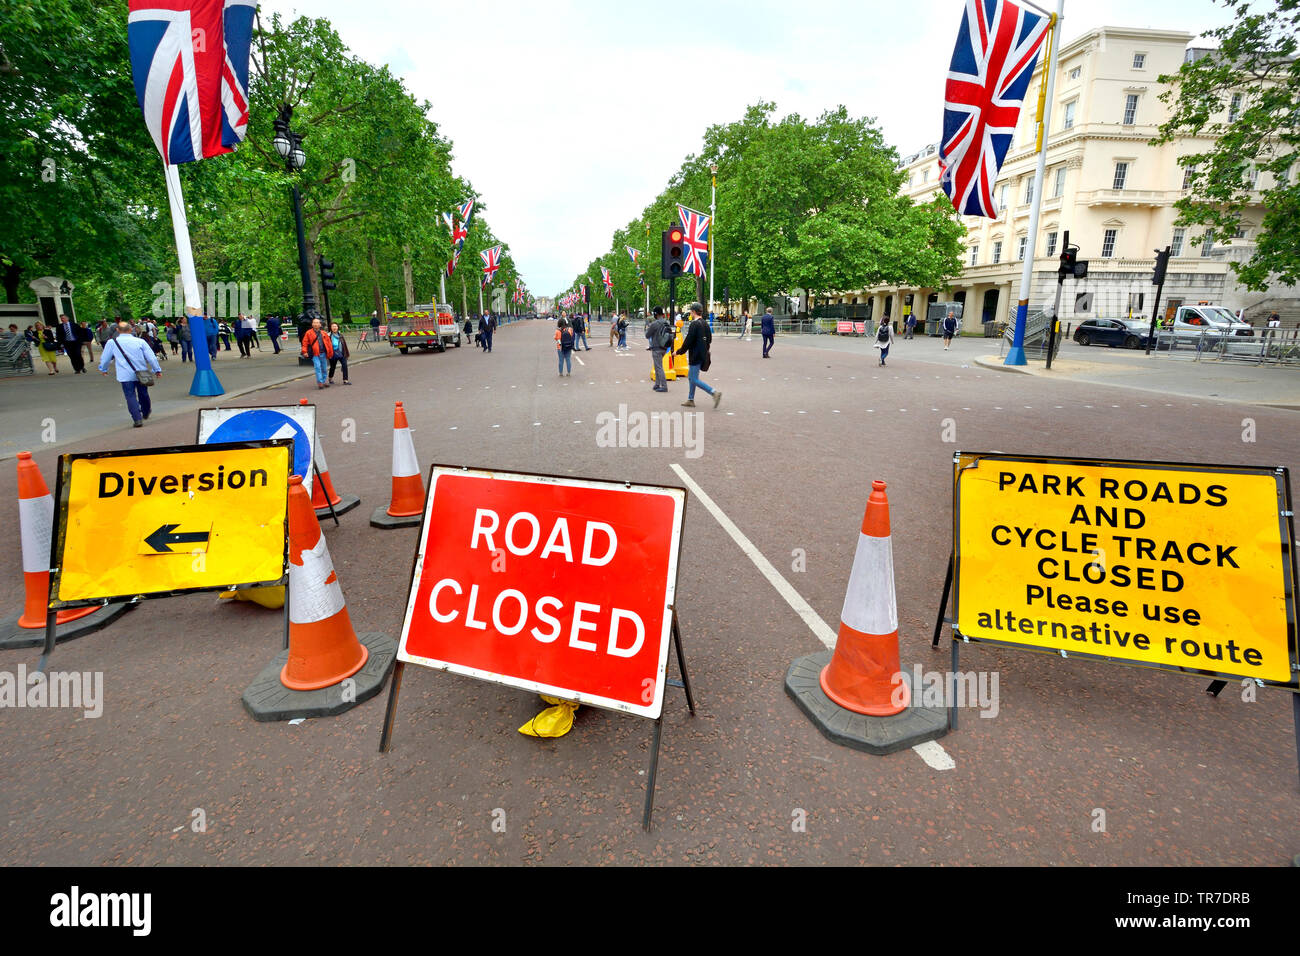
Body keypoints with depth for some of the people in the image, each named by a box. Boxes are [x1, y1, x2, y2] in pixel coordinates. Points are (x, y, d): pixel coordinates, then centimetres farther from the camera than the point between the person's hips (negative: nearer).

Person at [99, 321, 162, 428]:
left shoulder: (112, 343, -1)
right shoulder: (140, 341, -2)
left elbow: (104, 358, 9)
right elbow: (151, 357, -1)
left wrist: (104, 369, 27)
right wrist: (157, 370, 10)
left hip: (126, 376, -2)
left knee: (130, 396, -1)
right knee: (143, 394, 20)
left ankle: (137, 419, -13)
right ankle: (146, 413, 41)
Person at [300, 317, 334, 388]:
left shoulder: (323, 333, 10)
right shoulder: (308, 333, 1)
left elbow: (329, 343, 11)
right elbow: (305, 343, 1)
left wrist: (330, 353, 9)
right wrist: (305, 351, -10)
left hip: (323, 353, 4)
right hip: (315, 354, -3)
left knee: (324, 368, 10)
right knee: (318, 367, -14)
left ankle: (323, 381, 23)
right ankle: (320, 382, -14)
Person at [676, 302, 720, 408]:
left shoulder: (694, 324, -16)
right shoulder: (705, 324, 11)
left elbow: (688, 341, -19)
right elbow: (709, 339, 17)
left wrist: (680, 352, -8)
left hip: (696, 356, -9)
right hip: (703, 355, 9)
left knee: (694, 380, -7)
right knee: (691, 378, 17)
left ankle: (714, 392, -14)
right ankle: (690, 400, 22)